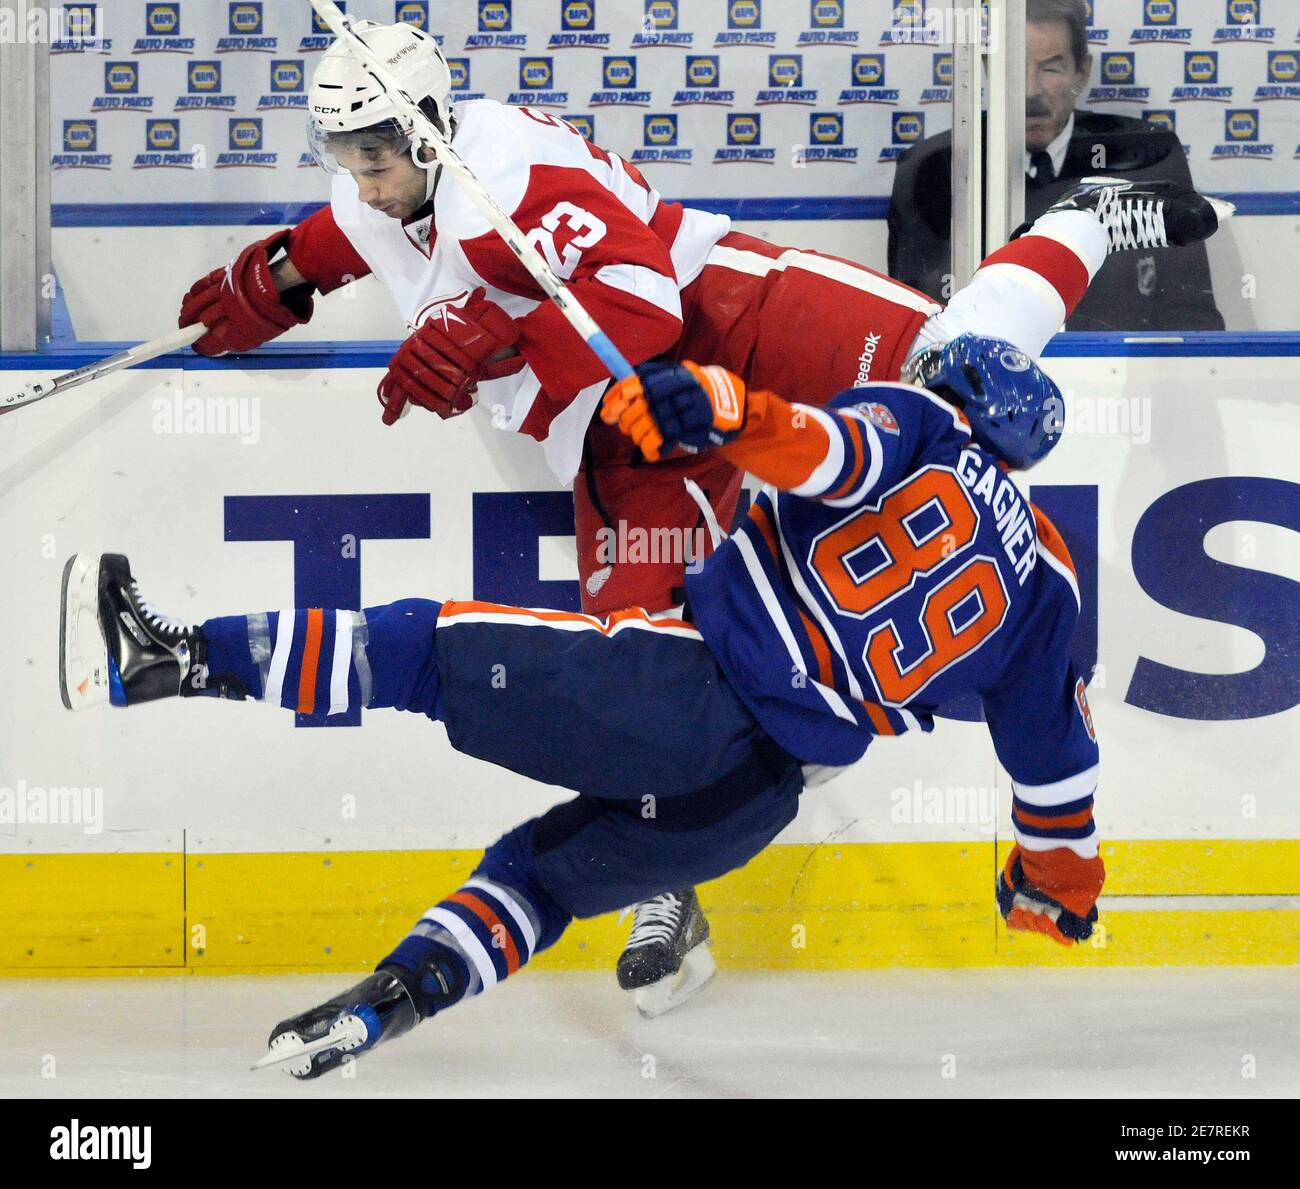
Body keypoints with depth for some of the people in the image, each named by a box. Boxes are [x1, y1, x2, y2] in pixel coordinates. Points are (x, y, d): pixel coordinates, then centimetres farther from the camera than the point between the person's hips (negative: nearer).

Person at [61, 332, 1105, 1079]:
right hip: (754, 802, 6)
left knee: (431, 646, -5)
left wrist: (715, 406, -36)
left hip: (694, 679, -5)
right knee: (543, 869, 20)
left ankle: (179, 659, -15)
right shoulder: (1044, 588, 18)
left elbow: (825, 449, -19)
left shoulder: (919, 423, 5)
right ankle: (385, 1004, 1)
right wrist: (1062, 884, 37)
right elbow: (1055, 751, 22)